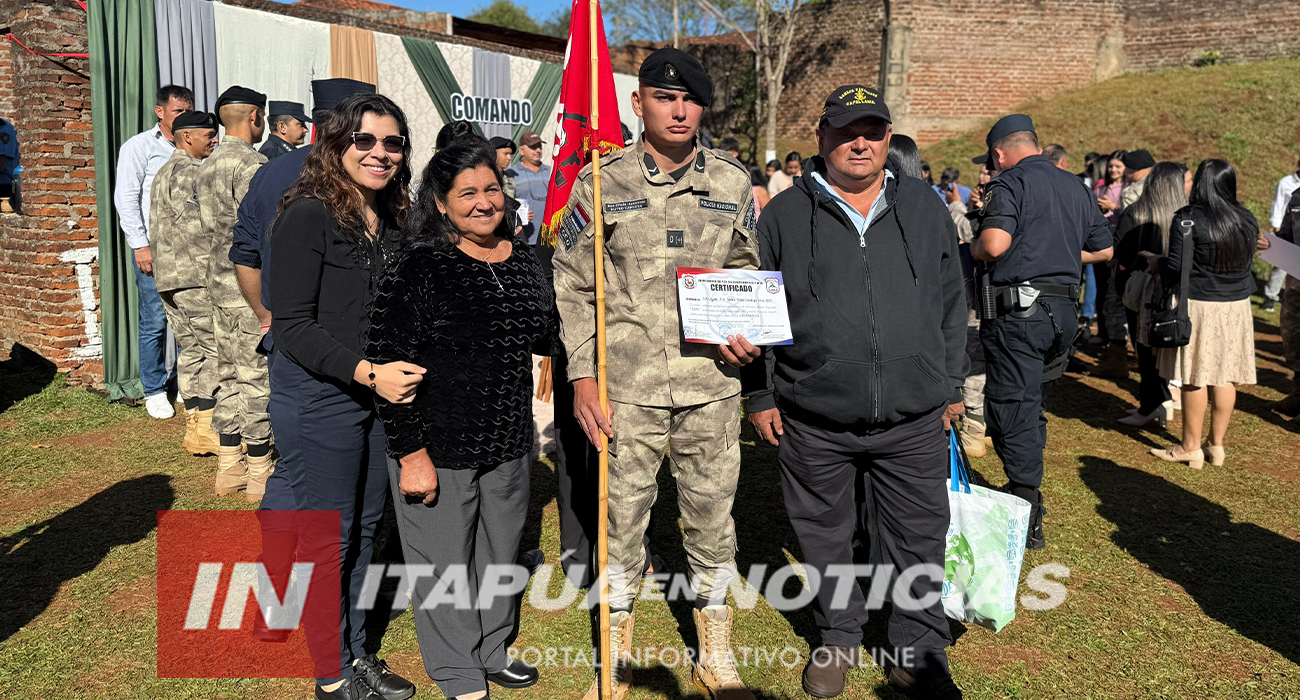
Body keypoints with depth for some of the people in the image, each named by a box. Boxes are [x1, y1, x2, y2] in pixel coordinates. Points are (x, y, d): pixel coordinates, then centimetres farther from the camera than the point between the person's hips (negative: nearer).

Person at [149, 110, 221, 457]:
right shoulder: (188, 170, -11)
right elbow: (191, 220, -23)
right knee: (217, 349, -7)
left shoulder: (164, 171, 22)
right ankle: (207, 427, -5)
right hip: (194, 275, -10)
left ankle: (194, 424, 16)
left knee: (191, 350, 13)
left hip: (166, 275, 10)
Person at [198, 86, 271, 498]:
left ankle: (229, 468, 20)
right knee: (257, 379, -3)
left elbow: (210, 227, 18)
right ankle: (259, 472, 4)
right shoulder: (251, 164, -14)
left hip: (220, 284, 9)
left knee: (230, 375, 13)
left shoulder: (207, 166, 15)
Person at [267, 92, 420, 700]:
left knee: (365, 527, 16)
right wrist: (368, 373, -24)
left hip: (380, 392, 7)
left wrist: (402, 369, 3)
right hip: (317, 396, -7)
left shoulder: (392, 220, 8)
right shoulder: (307, 216, -14)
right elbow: (291, 326, -18)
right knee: (327, 539, 4)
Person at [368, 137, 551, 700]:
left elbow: (546, 340, 20)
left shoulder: (524, 261, 6)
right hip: (440, 447, -6)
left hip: (509, 443, 6)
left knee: (499, 554, 21)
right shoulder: (417, 269, -14)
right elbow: (389, 366, -16)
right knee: (445, 563, 9)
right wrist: (412, 453, -17)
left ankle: (494, 650, 44)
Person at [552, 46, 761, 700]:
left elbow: (752, 274, 16)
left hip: (711, 381, 2)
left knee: (713, 517, 10)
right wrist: (582, 376, -3)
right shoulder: (600, 181, 1)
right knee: (622, 518, 8)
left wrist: (750, 334, -3)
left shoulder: (733, 182, 7)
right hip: (627, 384, -1)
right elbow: (572, 285, 3)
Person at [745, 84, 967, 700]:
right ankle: (838, 638, 35)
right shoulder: (785, 216, 2)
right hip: (814, 422, -1)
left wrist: (952, 386, 13)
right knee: (826, 541, 13)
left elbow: (951, 303, 14)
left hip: (915, 419, 1)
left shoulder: (923, 208, 9)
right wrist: (761, 395, 2)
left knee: (920, 542, 9)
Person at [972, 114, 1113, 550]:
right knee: (1033, 405, 20)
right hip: (1065, 309, 8)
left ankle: (1028, 522, 0)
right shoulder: (1075, 186, 16)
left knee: (1012, 412, -2)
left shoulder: (1010, 183, -7)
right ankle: (1026, 497, 30)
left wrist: (974, 249, -1)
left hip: (1019, 309, -8)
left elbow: (994, 244, -22)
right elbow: (1103, 250, 21)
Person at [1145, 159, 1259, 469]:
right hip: (1236, 304, 6)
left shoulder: (1188, 218, -12)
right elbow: (1245, 261, 17)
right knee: (1226, 375, 10)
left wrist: (1157, 262, 4)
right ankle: (1217, 444, 18)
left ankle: (1190, 447, 9)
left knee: (1194, 376, 1)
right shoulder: (1247, 220, 7)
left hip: (1198, 304, -6)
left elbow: (1177, 269, -16)